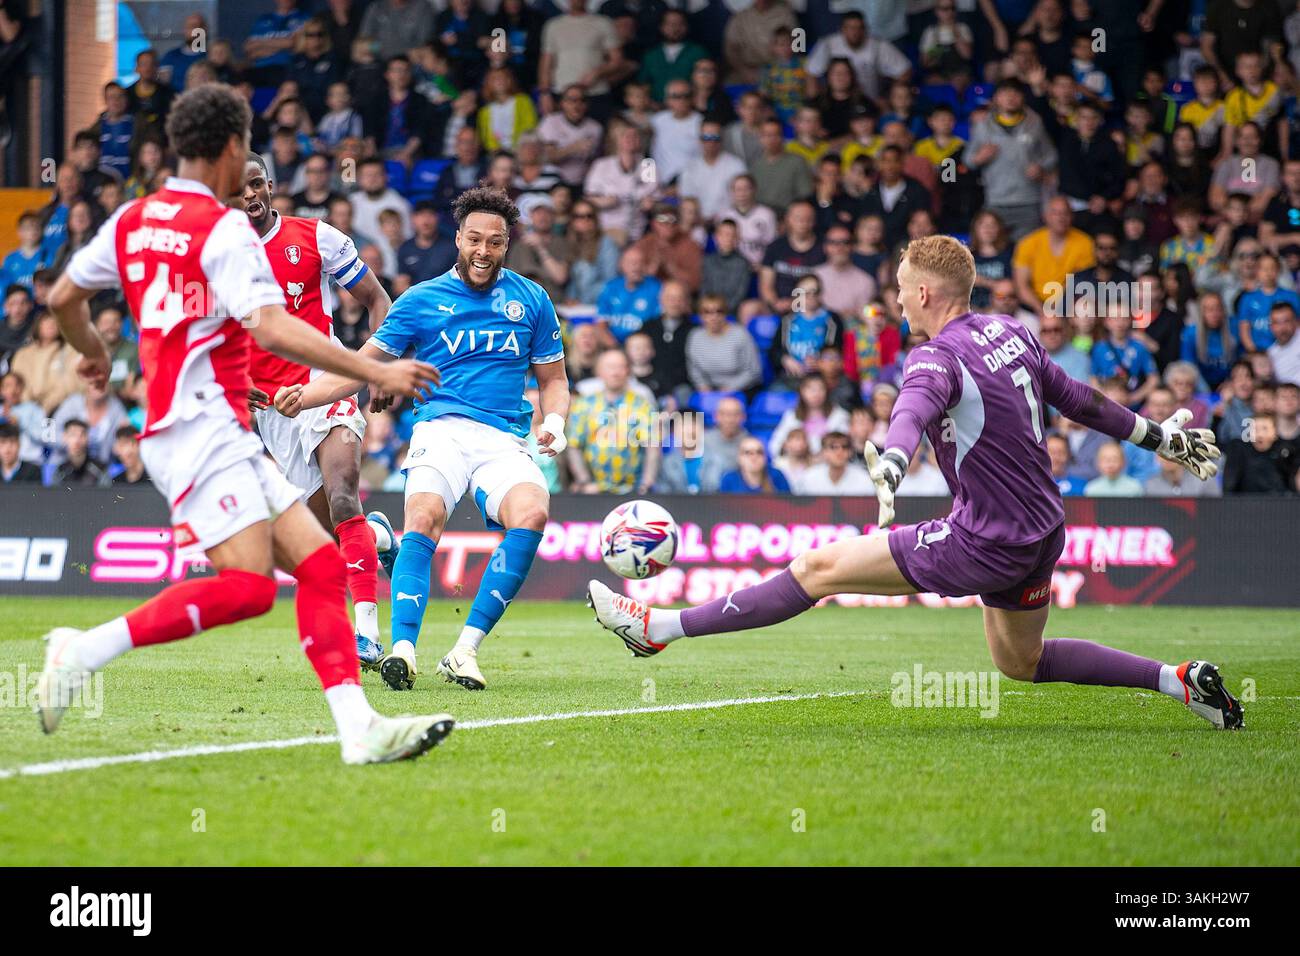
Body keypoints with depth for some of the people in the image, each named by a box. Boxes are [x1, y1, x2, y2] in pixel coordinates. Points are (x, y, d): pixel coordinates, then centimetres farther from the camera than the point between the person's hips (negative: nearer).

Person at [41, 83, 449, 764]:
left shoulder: (133, 219, 15)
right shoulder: (223, 228, -9)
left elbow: (62, 297, 25)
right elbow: (273, 330, -21)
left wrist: (93, 353, 45)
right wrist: (376, 372, -17)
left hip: (223, 436, 10)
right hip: (203, 427, -10)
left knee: (320, 564, 1)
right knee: (248, 586, -20)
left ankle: (359, 728, -9)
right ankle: (84, 651, -15)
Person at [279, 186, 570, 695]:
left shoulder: (531, 300, 16)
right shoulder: (422, 300, 11)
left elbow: (552, 378, 24)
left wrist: (554, 422, 2)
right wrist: (304, 395, -5)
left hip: (506, 439, 1)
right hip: (441, 428, -1)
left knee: (531, 514, -31)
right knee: (424, 517, -33)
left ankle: (465, 649, -27)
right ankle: (402, 648, -39)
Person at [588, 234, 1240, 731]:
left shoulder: (937, 357, -16)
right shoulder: (1010, 332, 9)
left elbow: (915, 411, -39)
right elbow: (1077, 399, 20)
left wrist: (890, 465, -60)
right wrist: (1159, 435, 34)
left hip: (985, 545, -9)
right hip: (1043, 530, 9)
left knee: (820, 568, -7)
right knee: (1021, 662, 28)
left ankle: (660, 627, -7)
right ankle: (1179, 680, 21)